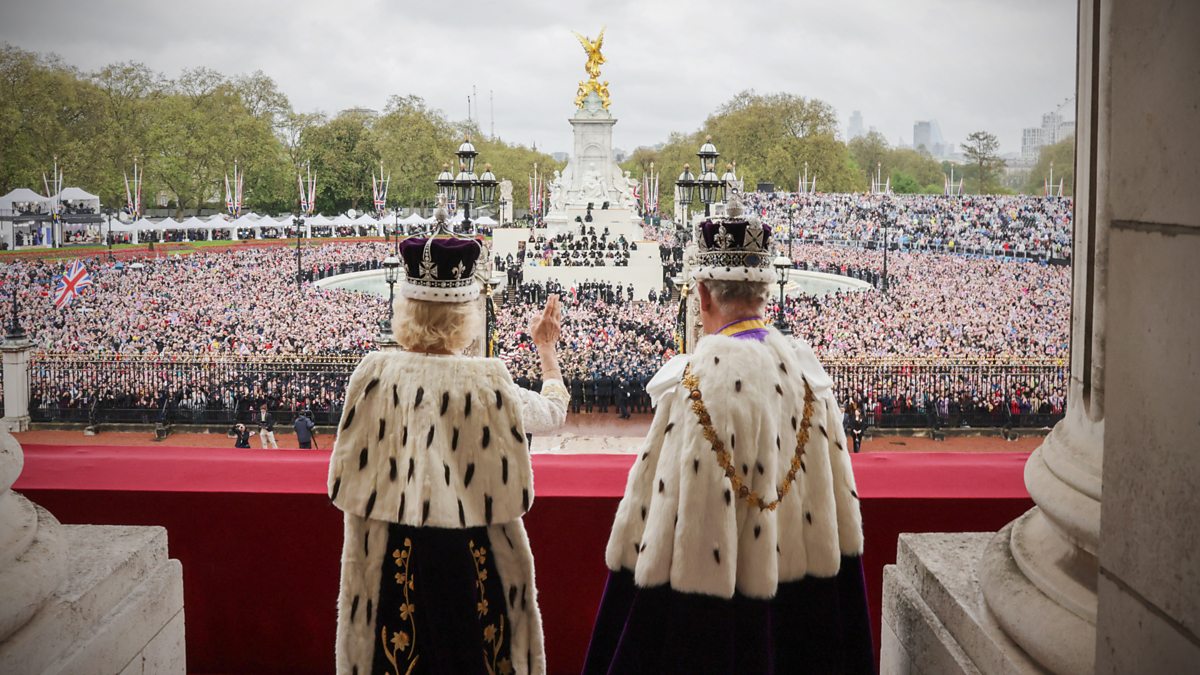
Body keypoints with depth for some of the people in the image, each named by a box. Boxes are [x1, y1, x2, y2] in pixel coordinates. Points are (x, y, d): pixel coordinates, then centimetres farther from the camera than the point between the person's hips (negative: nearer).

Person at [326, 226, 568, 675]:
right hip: (471, 554, -1)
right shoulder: (487, 381, -14)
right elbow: (554, 409, 6)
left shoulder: (375, 373, -10)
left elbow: (348, 476, -1)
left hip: (393, 553, 2)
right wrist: (547, 347, 22)